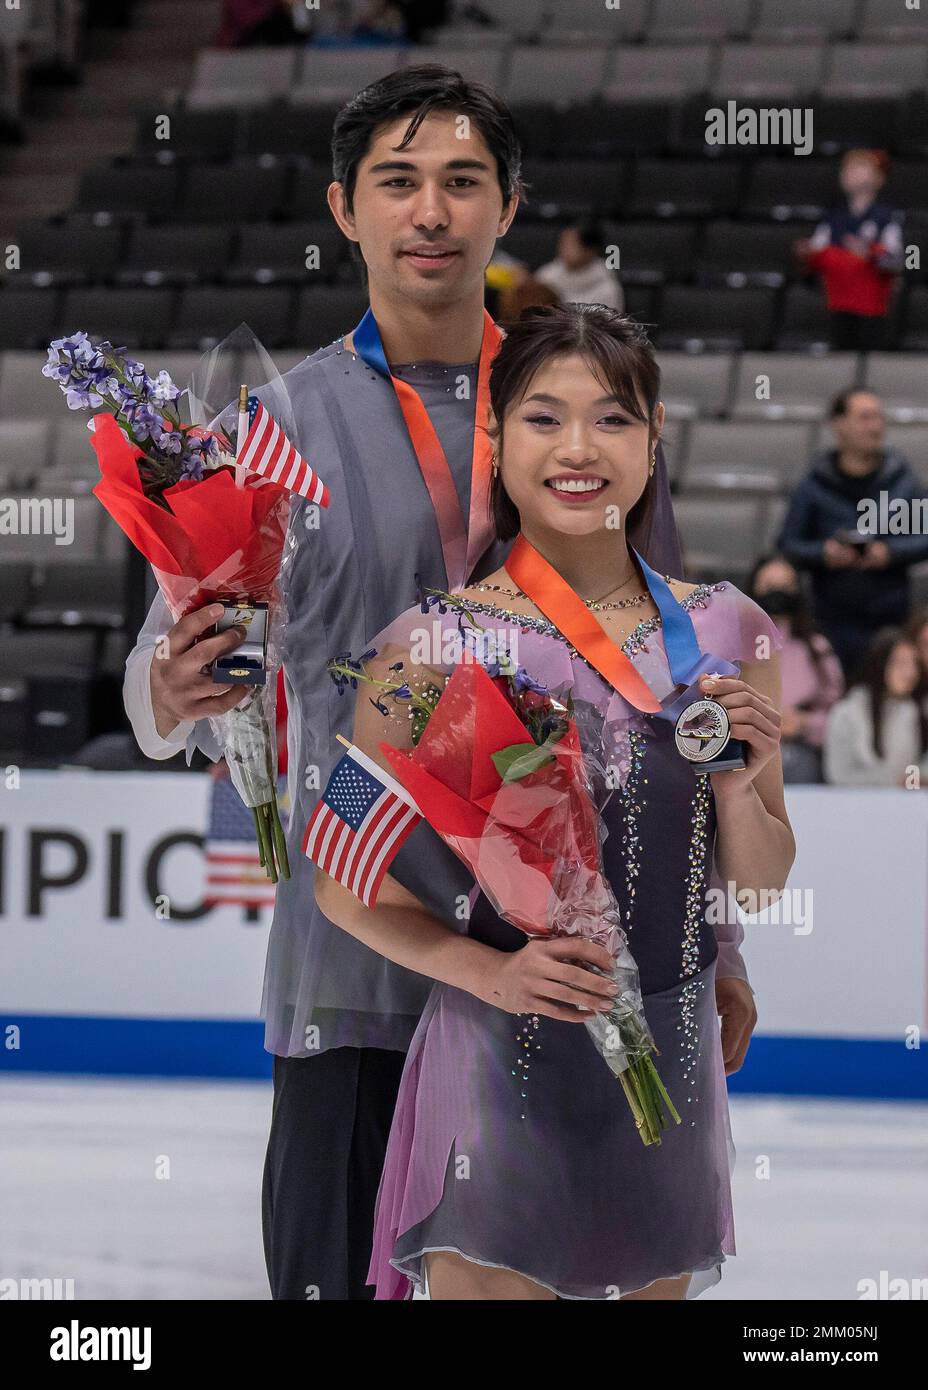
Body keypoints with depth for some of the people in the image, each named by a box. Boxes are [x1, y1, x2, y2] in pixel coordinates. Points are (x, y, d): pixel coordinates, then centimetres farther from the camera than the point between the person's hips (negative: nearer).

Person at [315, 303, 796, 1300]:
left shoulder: (727, 635, 2)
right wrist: (490, 973, -18)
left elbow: (760, 886, 9)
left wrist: (737, 785, -11)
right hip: (503, 1068, -4)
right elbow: (344, 881, -3)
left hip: (672, 1068, 4)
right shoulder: (435, 646, -9)